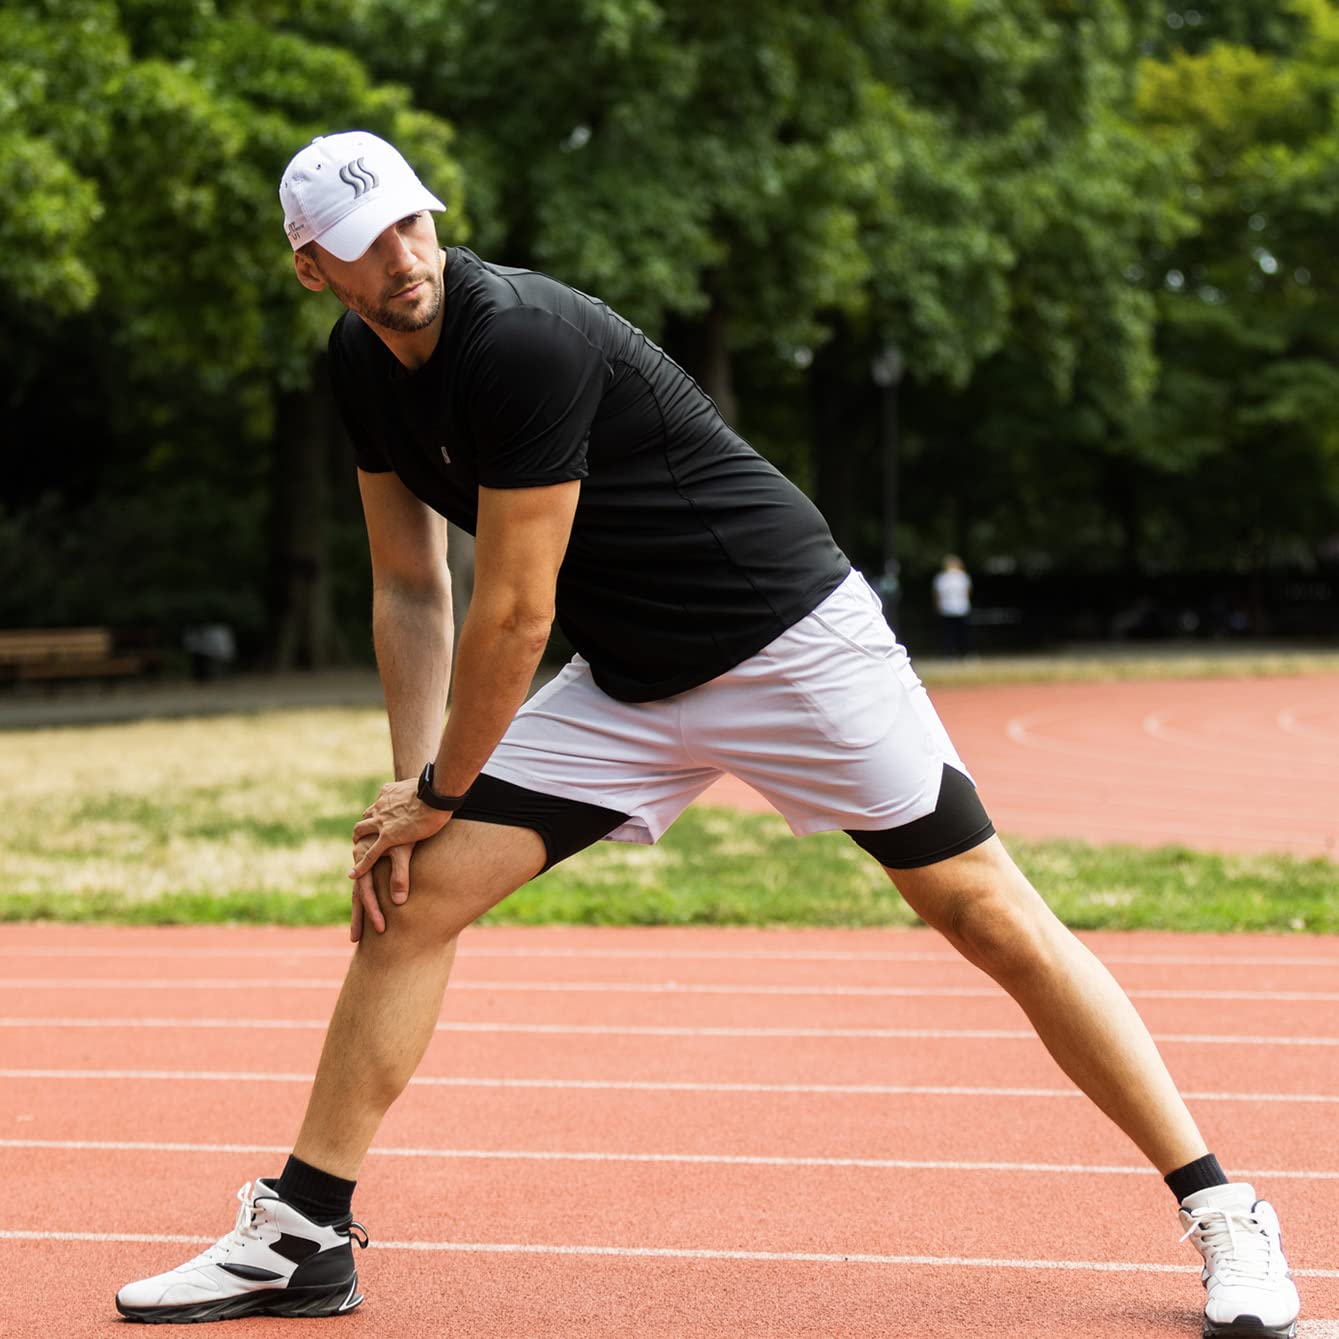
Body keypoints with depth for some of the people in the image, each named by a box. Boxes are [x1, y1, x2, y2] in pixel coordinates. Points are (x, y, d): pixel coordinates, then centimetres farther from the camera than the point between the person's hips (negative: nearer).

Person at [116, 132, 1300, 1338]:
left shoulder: (521, 340, -26)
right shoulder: (363, 366, 1)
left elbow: (516, 613, -21)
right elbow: (410, 589, 9)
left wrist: (437, 791, -9)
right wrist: (412, 782, -1)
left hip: (793, 639, -7)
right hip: (627, 684, 8)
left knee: (989, 915, -8)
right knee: (414, 894, -3)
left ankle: (1223, 1214, 3)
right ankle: (302, 1237, 7)